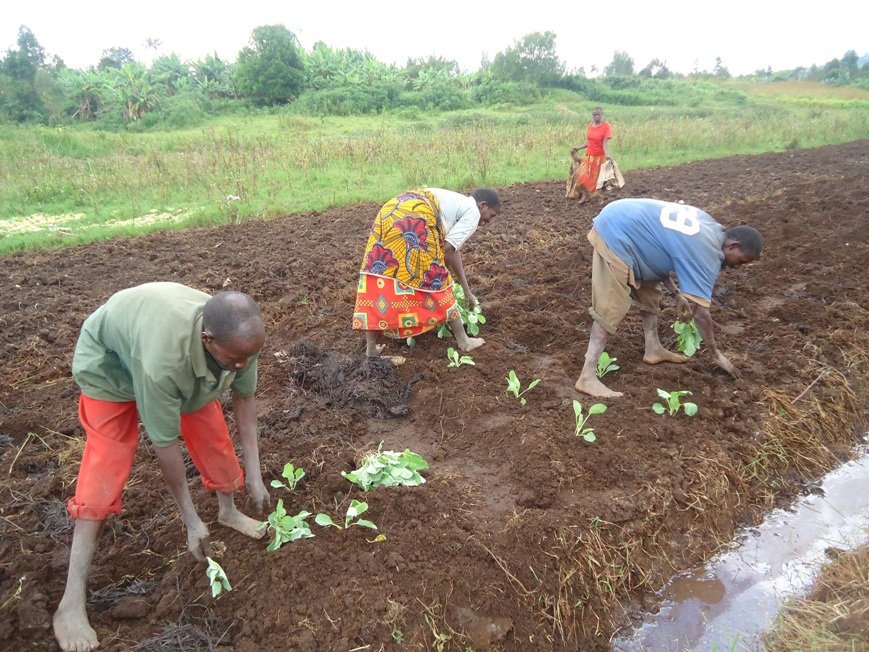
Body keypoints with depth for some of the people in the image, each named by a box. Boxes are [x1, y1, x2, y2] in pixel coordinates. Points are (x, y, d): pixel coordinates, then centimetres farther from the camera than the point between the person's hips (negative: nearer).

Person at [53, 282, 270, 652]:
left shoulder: (239, 339, -31)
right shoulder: (164, 362, -48)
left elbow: (244, 397, -12)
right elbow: (164, 443, -35)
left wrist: (254, 473, -10)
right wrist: (190, 520, -24)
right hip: (111, 363, -5)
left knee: (214, 437, 6)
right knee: (105, 471, -11)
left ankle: (228, 511, 36)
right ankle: (71, 603, -3)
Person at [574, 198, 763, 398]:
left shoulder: (707, 226, 13)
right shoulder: (707, 255, -13)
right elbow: (701, 313, -11)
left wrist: (676, 292, 19)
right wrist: (717, 354, 2)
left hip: (624, 226, 10)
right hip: (615, 235, -10)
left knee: (649, 293, 19)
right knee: (610, 310, -11)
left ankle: (653, 349, 32)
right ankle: (587, 378, -10)